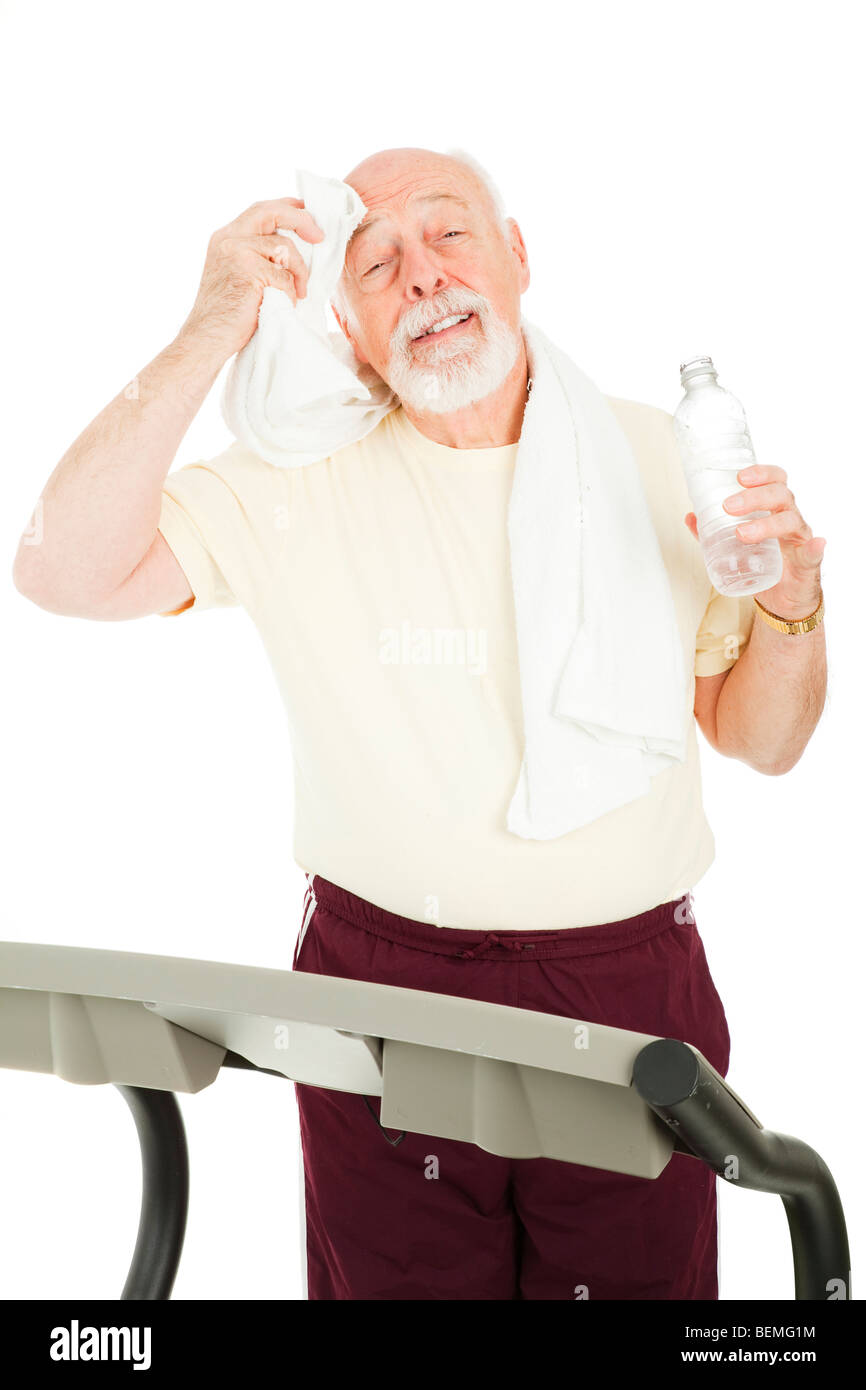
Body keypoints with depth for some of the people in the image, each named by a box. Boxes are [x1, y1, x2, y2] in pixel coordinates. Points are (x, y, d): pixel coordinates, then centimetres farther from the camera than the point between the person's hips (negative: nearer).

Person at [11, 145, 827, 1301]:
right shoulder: (305, 478, -2)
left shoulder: (655, 457, 1)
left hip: (632, 989, 2)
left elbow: (761, 741, 7)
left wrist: (790, 607, -14)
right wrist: (212, 335, -18)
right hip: (382, 987, -1)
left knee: (640, 1279, 15)